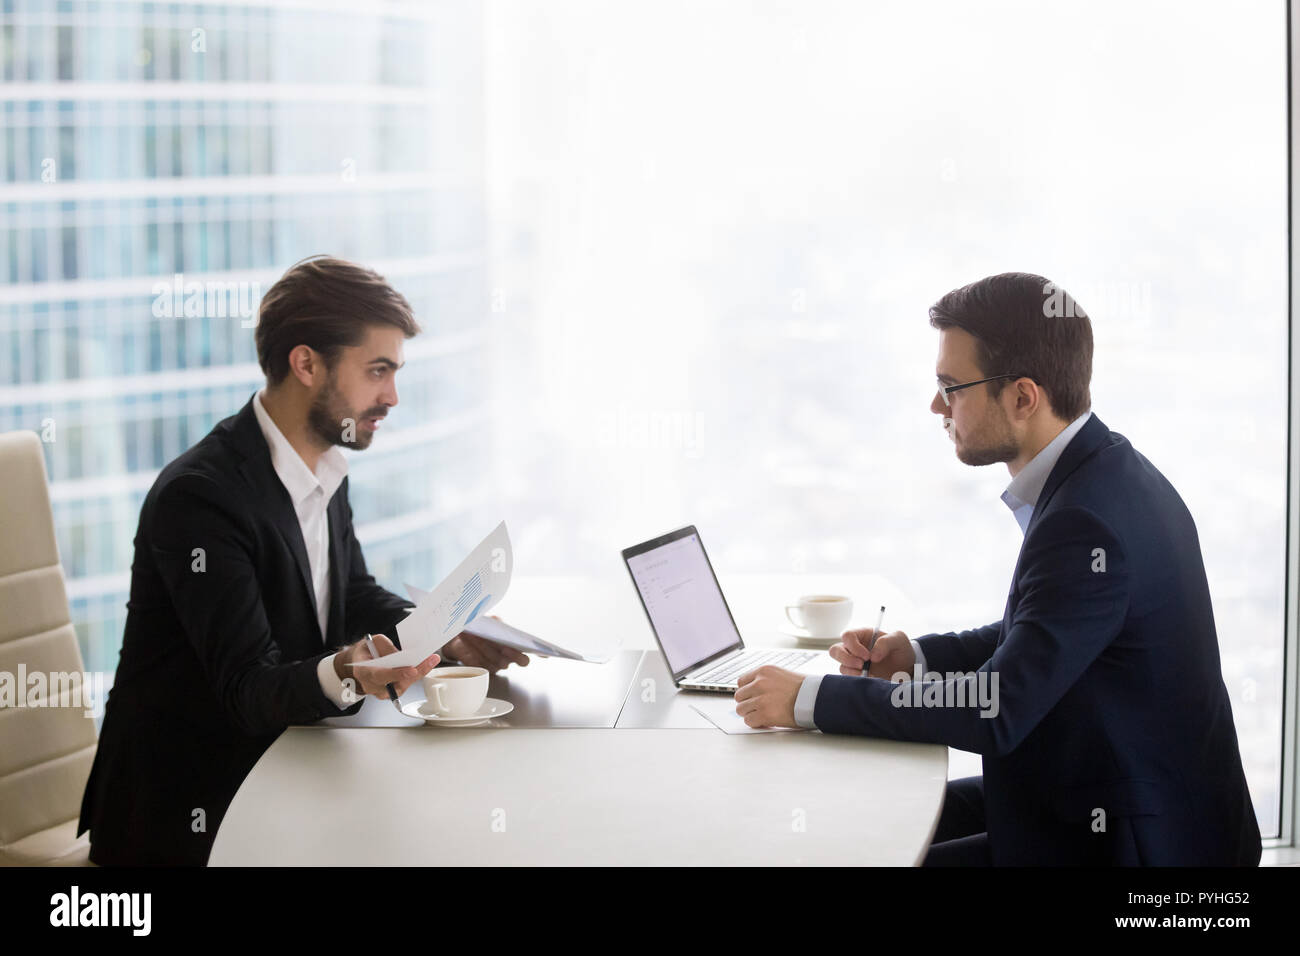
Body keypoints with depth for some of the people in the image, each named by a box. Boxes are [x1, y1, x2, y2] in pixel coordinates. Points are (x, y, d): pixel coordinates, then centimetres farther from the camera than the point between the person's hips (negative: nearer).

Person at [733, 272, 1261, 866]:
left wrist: (809, 700, -20)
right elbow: (1028, 638, 17)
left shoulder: (1089, 524, -27)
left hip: (1133, 840, -10)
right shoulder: (1104, 472, 4)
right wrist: (914, 657, 2)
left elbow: (996, 713, -26)